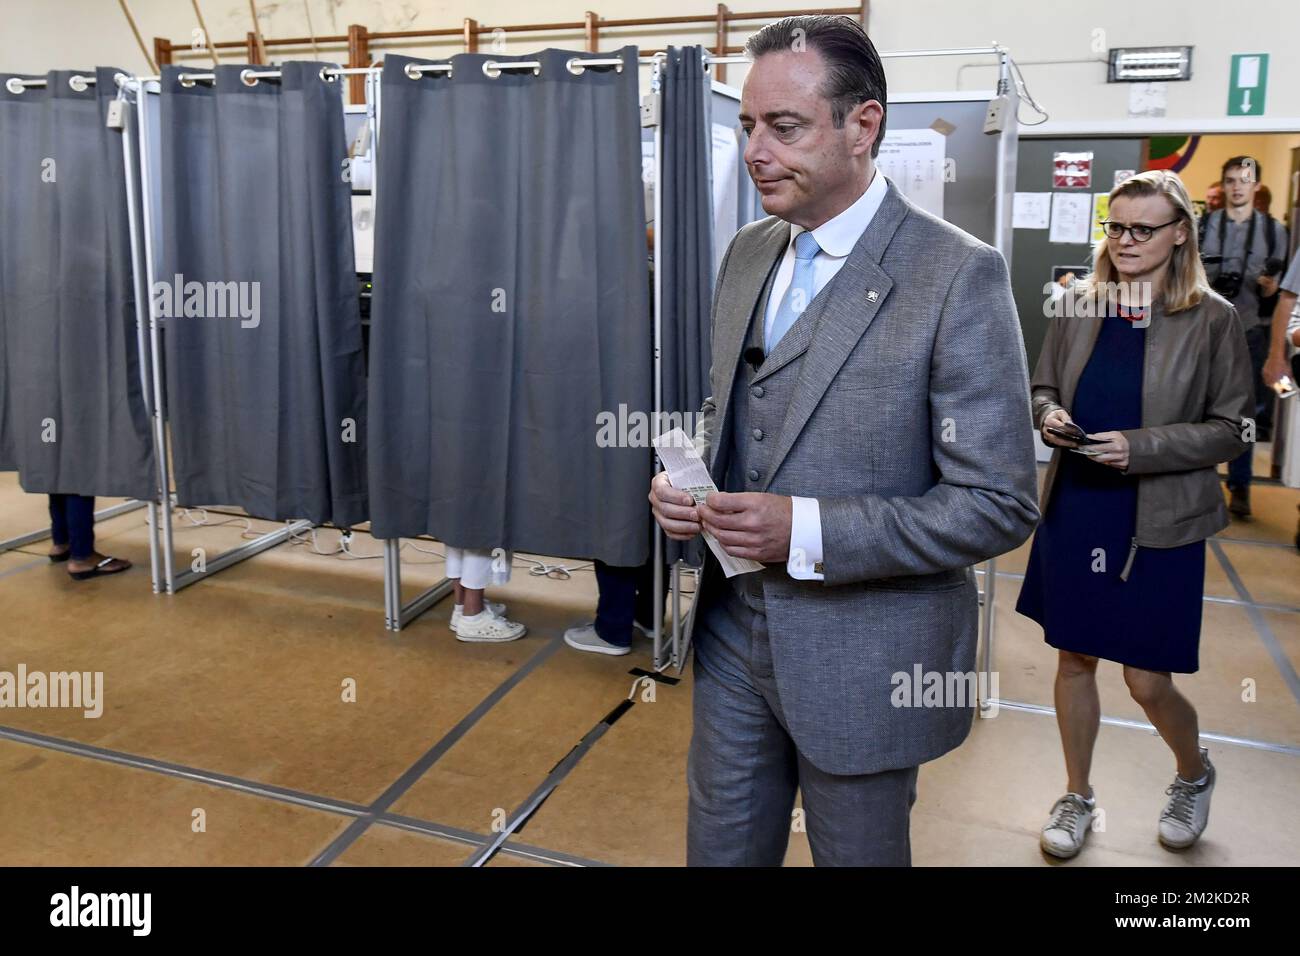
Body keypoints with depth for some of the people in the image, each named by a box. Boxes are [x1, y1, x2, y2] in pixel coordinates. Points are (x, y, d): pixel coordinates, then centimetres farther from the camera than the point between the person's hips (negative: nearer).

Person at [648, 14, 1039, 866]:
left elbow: (1000, 503, -18)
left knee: (856, 854, 18)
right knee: (720, 849, 21)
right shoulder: (748, 253, 4)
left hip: (864, 657, -5)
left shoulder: (959, 275, -17)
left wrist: (808, 532, -25)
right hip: (733, 629, 6)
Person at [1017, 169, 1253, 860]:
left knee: (1147, 681, 4)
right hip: (1073, 511, 3)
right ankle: (1077, 797, 34)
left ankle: (1194, 775, 38)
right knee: (1074, 660, 13)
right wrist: (1049, 415, -11)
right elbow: (1042, 388, 12)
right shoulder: (1079, 306, 2)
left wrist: (1138, 446, -19)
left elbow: (1229, 429, -6)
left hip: (1158, 523, -3)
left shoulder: (1212, 318, -7)